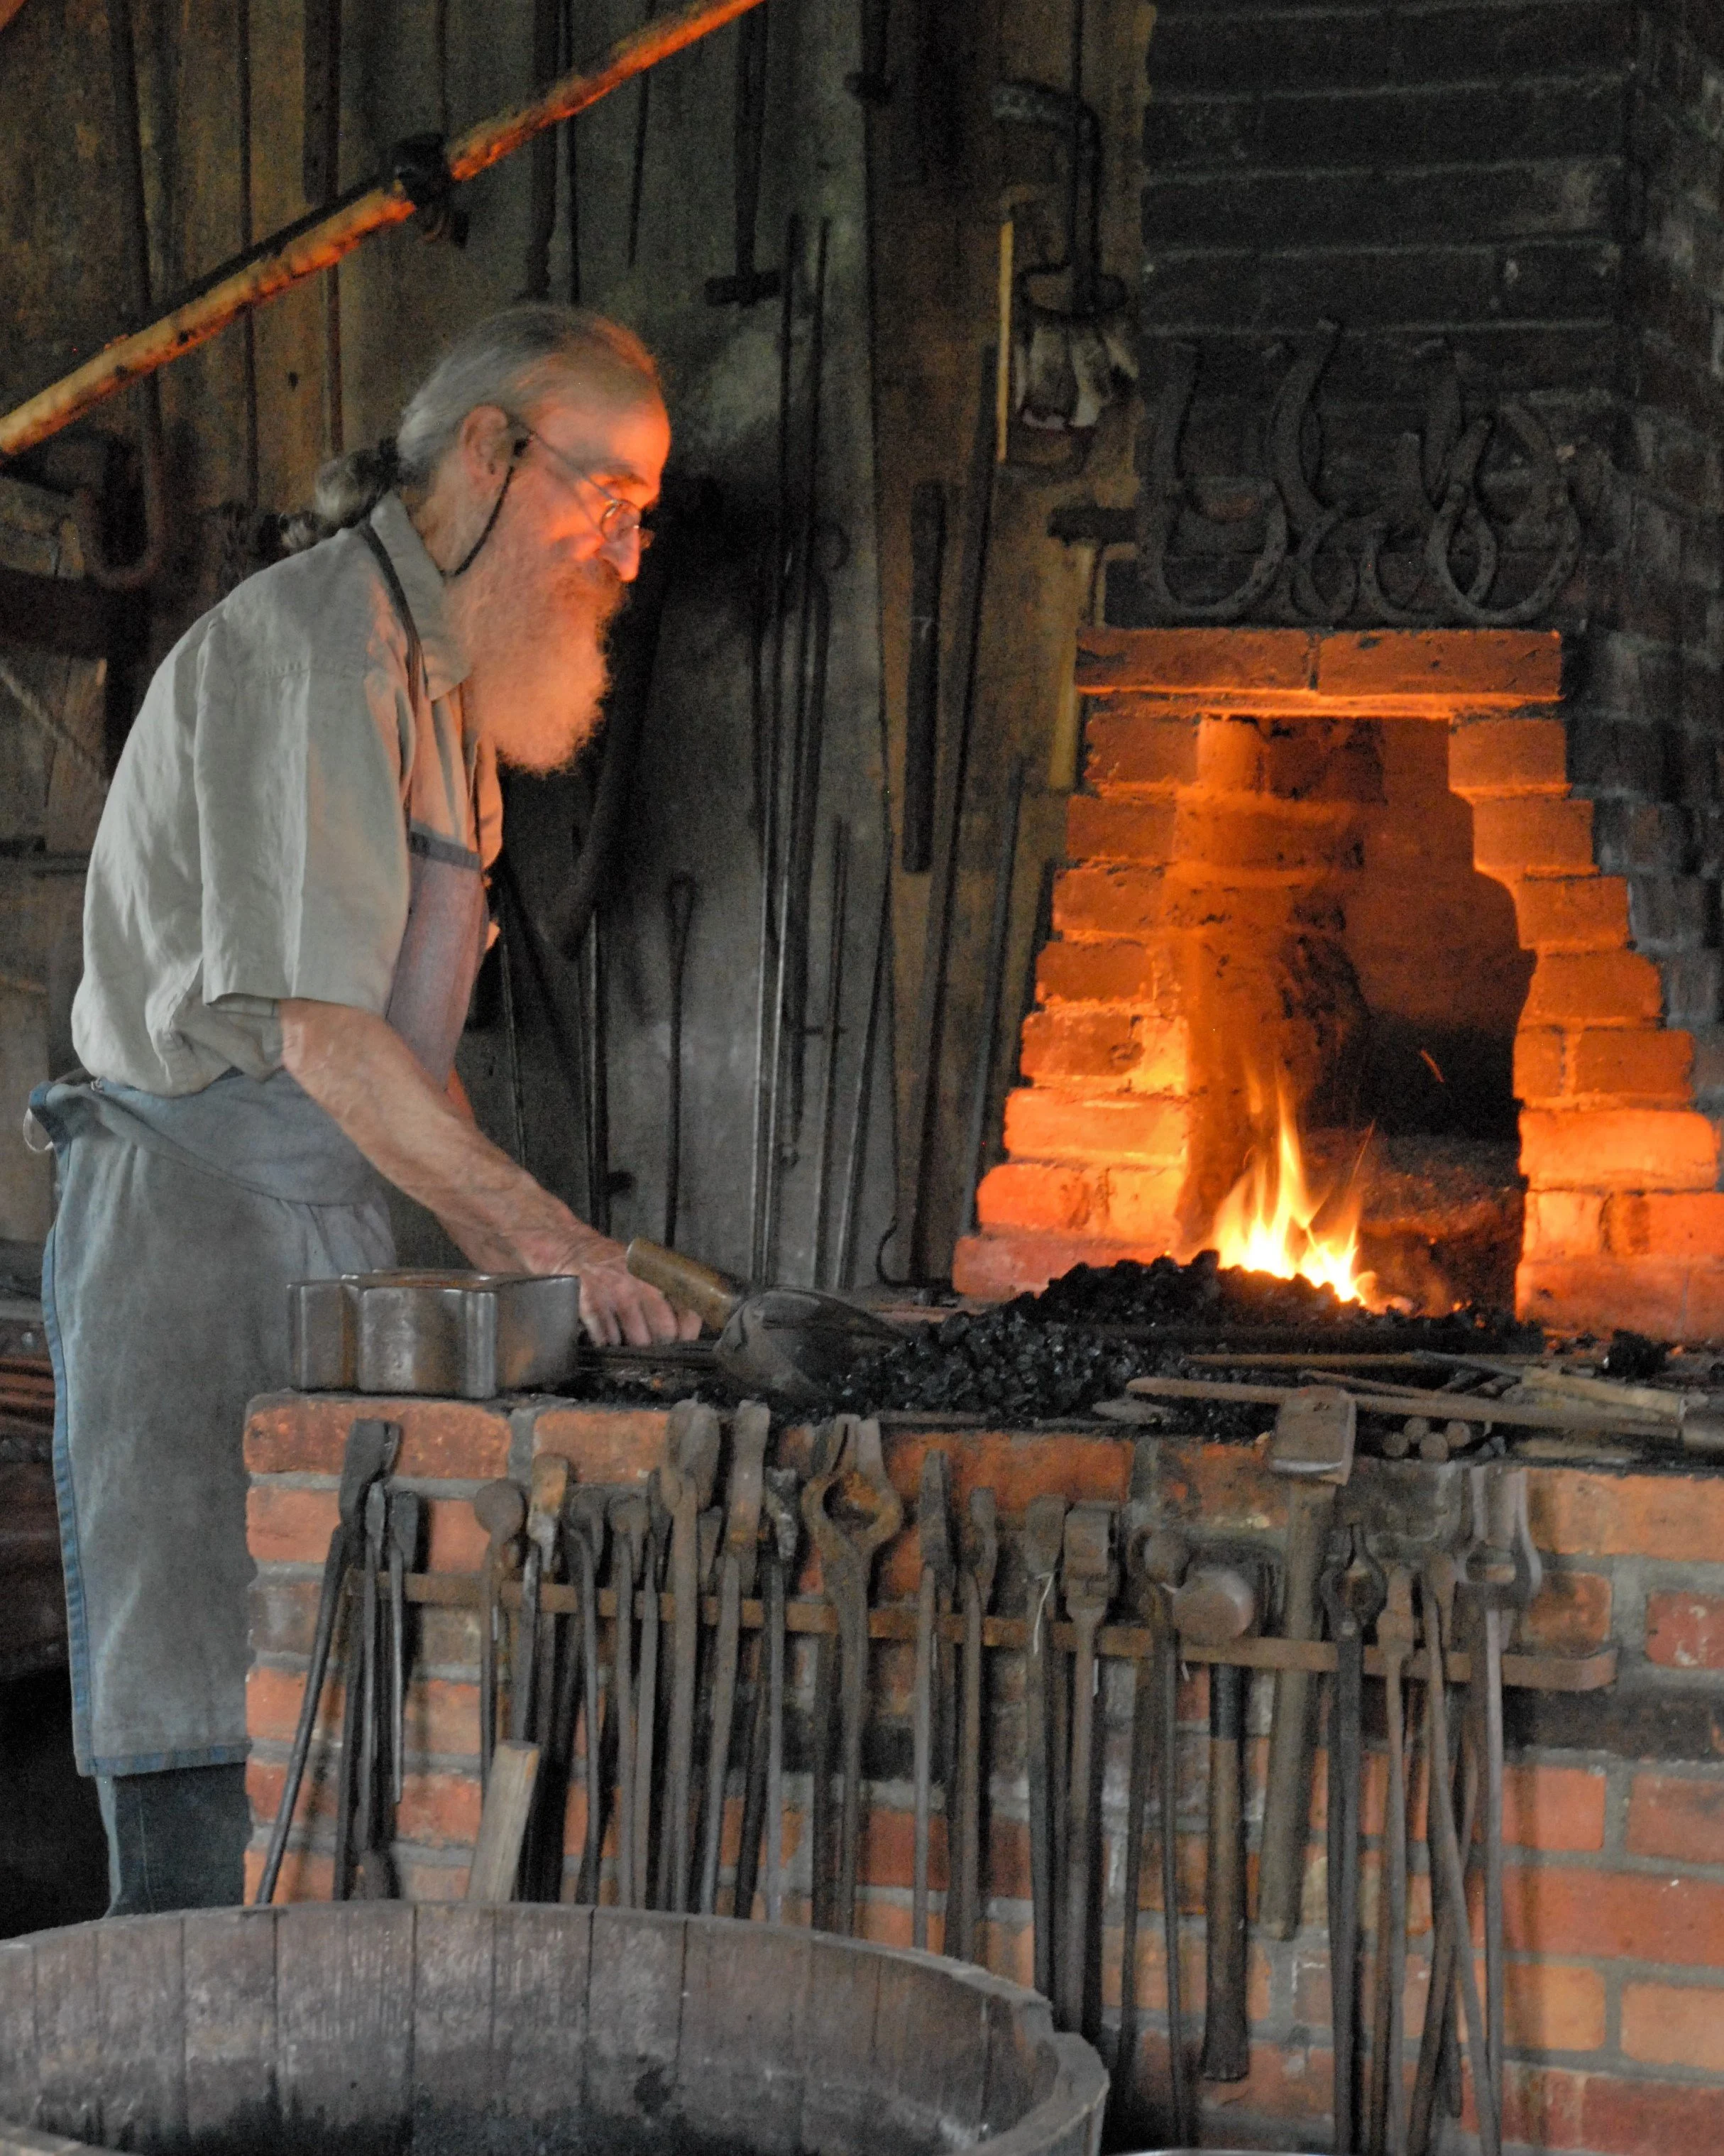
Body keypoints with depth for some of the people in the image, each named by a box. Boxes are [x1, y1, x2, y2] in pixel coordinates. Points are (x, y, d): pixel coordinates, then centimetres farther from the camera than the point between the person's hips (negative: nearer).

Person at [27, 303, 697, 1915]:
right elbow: (322, 1031, -21)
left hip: (325, 1235, 10)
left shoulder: (442, 673, 19)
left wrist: (527, 1267, 14)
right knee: (205, 1754, -10)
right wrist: (550, 1246, -20)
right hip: (190, 1220, -9)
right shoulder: (311, 648, -13)